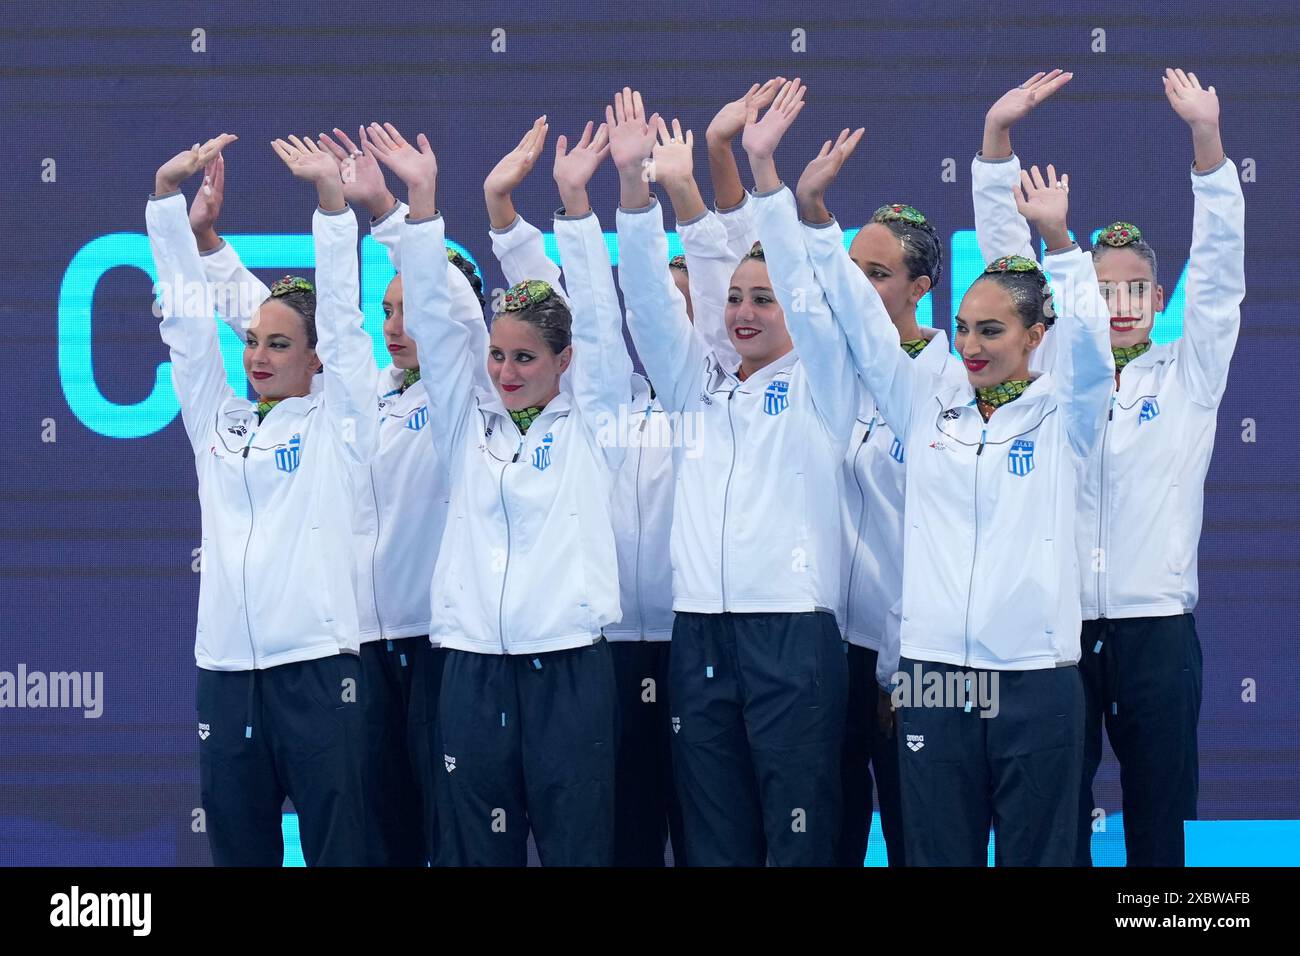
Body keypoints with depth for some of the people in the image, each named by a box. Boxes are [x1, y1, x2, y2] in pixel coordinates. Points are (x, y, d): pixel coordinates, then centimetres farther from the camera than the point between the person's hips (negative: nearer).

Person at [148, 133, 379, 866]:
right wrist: (168, 193, 6)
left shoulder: (336, 421, 4)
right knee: (238, 851, 7)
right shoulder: (217, 419, 14)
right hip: (226, 668, 4)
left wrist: (331, 194, -14)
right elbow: (188, 317, 11)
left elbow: (341, 316, -5)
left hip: (317, 665, -4)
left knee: (337, 847, -4)